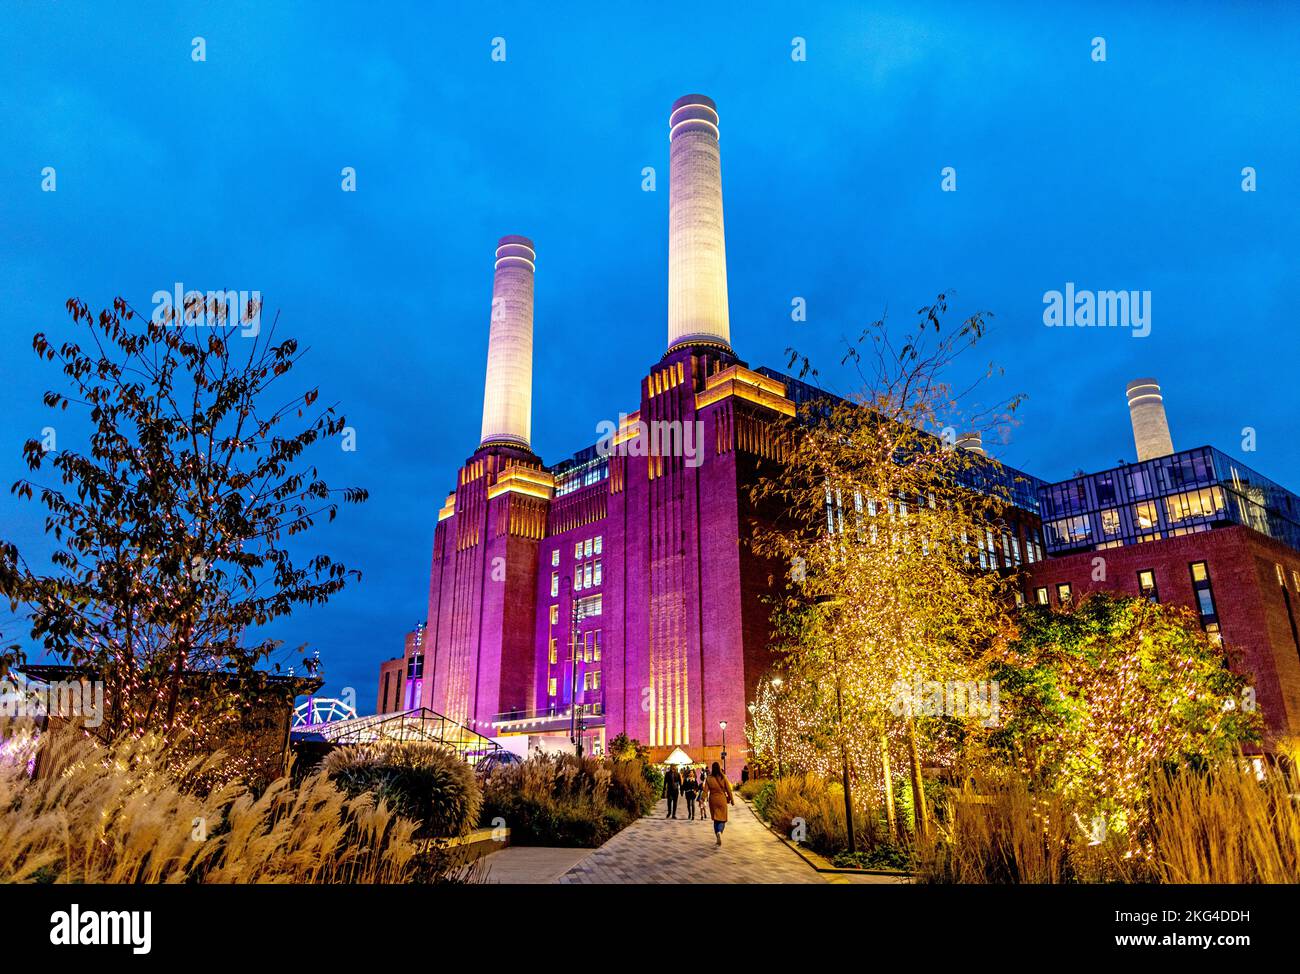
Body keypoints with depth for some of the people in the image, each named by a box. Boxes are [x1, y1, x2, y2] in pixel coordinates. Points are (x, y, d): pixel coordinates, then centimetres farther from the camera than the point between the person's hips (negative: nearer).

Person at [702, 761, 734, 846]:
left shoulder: (708, 778, -4)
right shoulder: (723, 777, -7)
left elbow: (706, 790, -7)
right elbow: (728, 790, -2)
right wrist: (732, 800, 7)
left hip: (712, 800, 2)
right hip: (722, 799, -2)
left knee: (715, 819, 15)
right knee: (722, 819, 7)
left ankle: (718, 838, 19)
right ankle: (719, 832, -21)